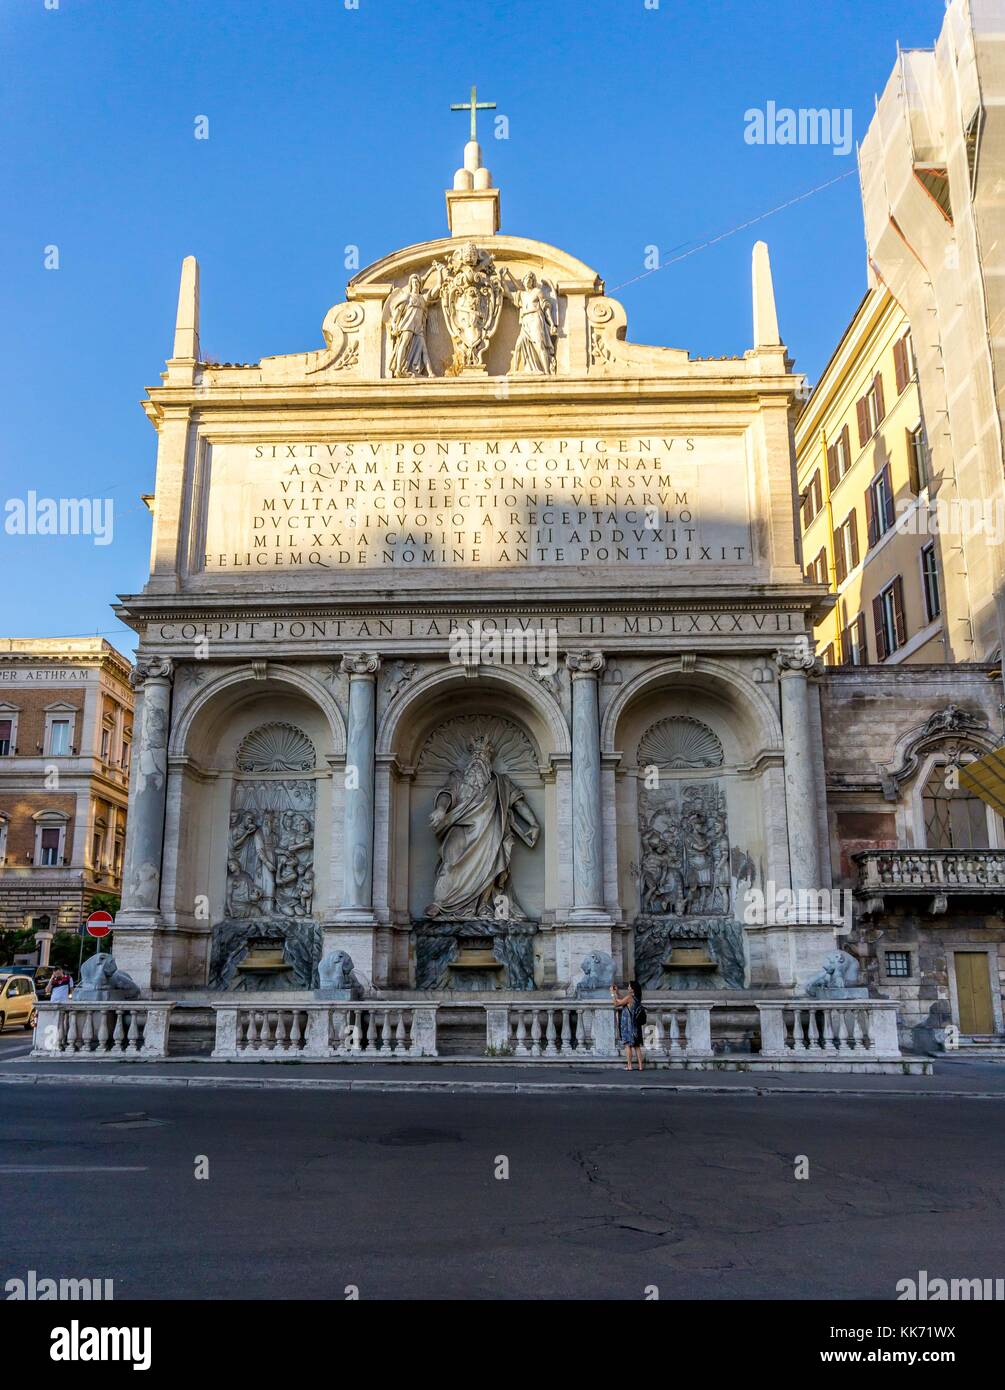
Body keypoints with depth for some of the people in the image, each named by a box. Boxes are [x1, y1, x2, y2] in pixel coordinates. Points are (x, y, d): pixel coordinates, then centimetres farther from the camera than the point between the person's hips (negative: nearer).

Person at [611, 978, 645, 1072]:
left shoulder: (629, 997, -16)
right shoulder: (637, 998, 8)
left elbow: (616, 1004, -9)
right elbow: (622, 1000, 21)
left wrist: (612, 993, 0)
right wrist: (616, 992, 22)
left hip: (628, 1025, -7)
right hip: (636, 1025, 7)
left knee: (628, 1045, -2)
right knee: (637, 1046, 10)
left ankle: (629, 1066, -3)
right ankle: (640, 1066, 9)